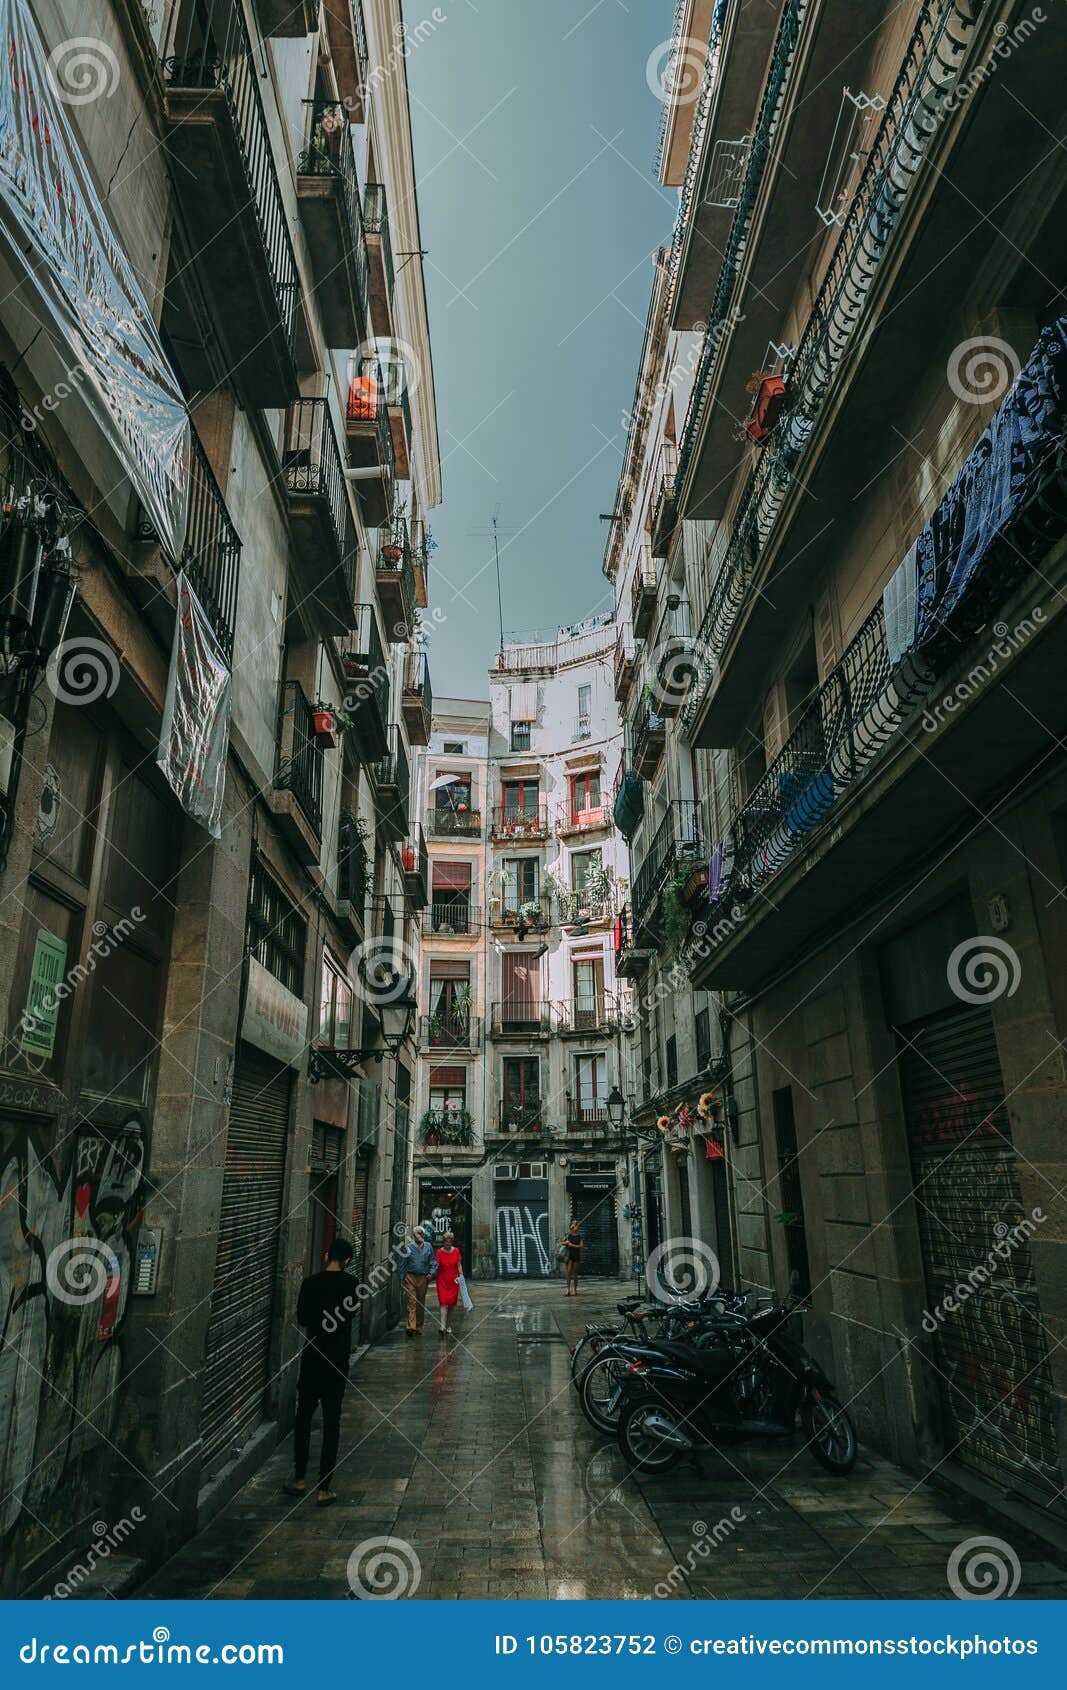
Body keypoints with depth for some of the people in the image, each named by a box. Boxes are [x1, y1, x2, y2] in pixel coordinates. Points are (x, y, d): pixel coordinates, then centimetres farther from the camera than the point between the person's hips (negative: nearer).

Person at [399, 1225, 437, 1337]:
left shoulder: (428, 1246, 9)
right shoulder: (408, 1247, 5)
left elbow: (433, 1261, 9)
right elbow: (403, 1264, 9)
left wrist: (432, 1273, -6)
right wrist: (402, 1278, 6)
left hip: (423, 1278, 2)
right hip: (411, 1277, -2)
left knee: (421, 1303, 8)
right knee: (412, 1302, -10)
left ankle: (418, 1327, 19)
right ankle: (411, 1327, -14)